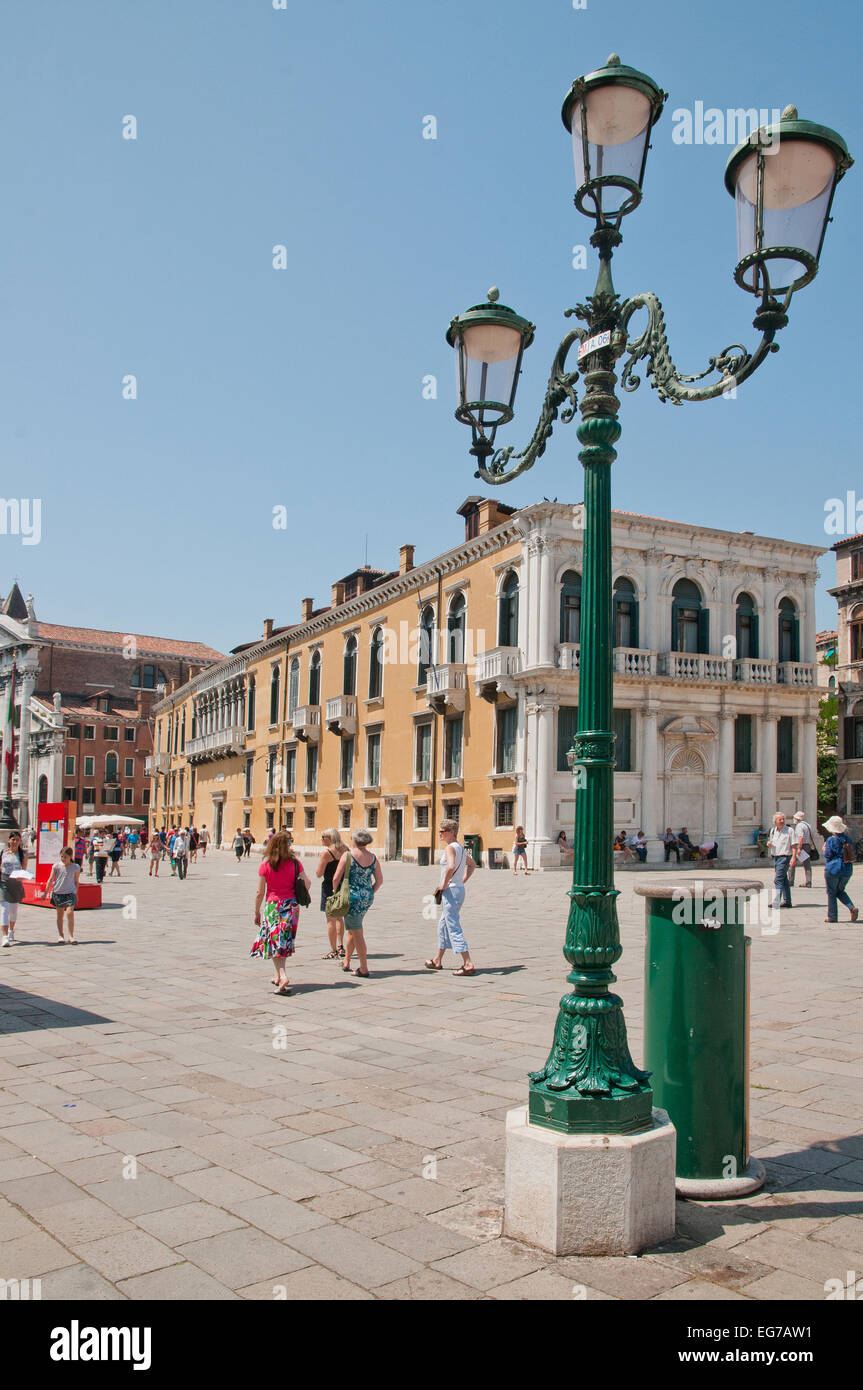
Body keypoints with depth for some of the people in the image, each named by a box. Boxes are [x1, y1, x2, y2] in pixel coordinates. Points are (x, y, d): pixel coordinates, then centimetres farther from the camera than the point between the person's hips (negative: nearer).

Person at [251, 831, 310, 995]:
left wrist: (257, 912, 4)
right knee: (285, 941, 16)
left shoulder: (266, 864, -7)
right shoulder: (295, 863, -1)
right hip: (291, 905, 3)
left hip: (273, 904, -3)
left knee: (275, 942, 0)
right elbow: (306, 883, -3)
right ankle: (277, 975, 27)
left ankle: (282, 976, -16)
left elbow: (260, 892, -6)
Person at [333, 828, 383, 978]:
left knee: (356, 933, 0)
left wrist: (335, 892, 5)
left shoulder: (348, 855, -10)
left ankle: (364, 969, 0)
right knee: (352, 930, 22)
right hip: (367, 897, 6)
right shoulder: (373, 858, 4)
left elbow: (336, 878, -11)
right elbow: (379, 880, 7)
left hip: (352, 896, -6)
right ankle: (346, 962, 34)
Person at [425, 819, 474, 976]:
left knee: (454, 928, -7)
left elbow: (451, 866, -34)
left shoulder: (450, 847, -15)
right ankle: (438, 961, 33)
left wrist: (444, 884, -20)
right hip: (459, 890, 10)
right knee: (443, 925, 21)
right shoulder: (461, 848, 13)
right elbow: (472, 865, 29)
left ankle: (468, 964, -10)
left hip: (450, 891, -10)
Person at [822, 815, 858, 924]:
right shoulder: (848, 839, 5)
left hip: (833, 870, -6)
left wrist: (825, 849, 6)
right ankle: (852, 908, -1)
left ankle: (832, 916, 7)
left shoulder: (831, 840, -13)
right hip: (847, 870, 6)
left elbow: (828, 856, -13)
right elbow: (852, 853, 12)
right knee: (840, 891, 20)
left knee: (831, 893, 5)